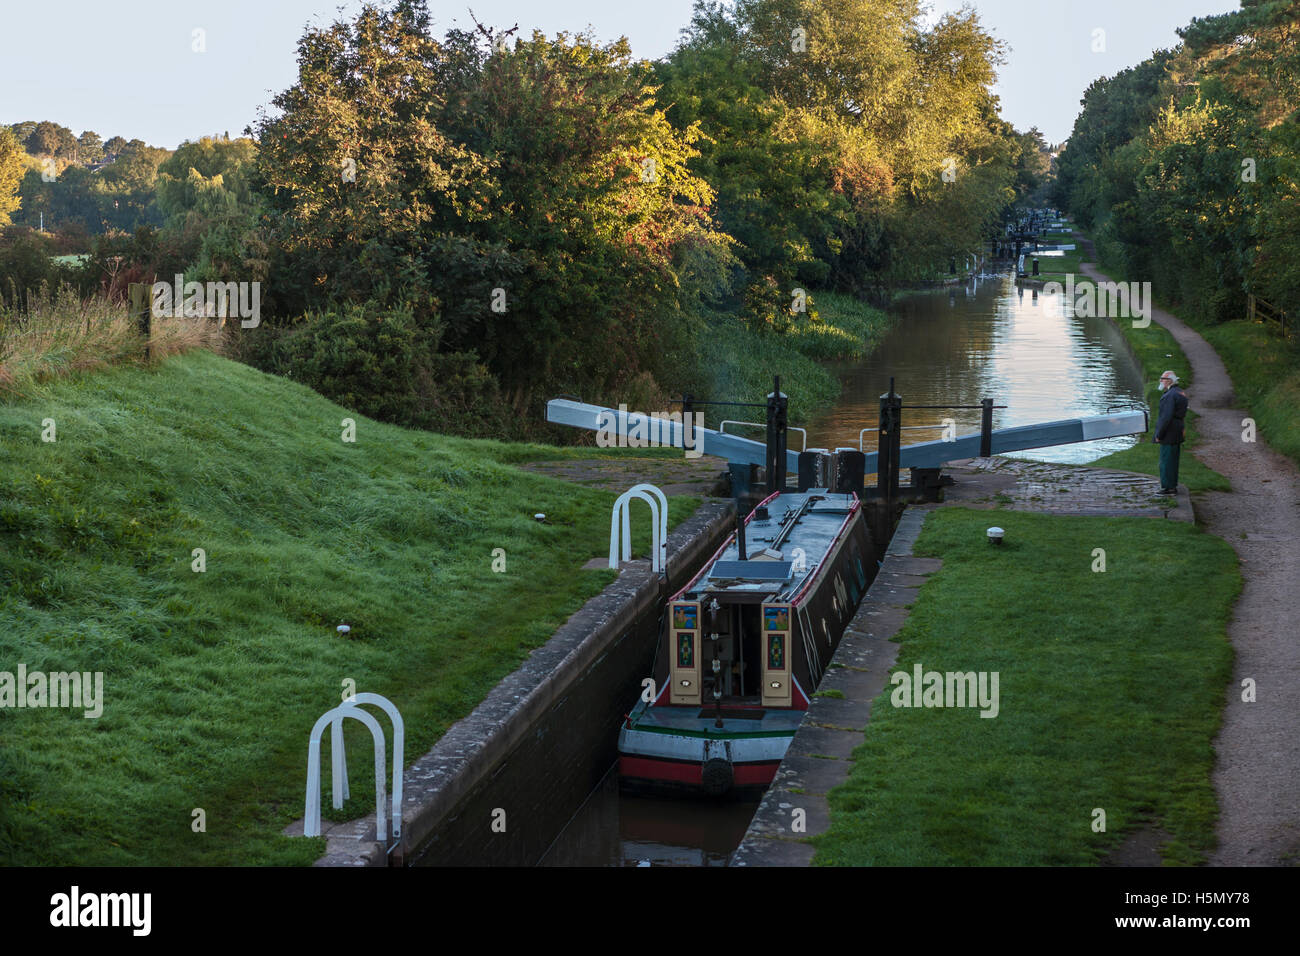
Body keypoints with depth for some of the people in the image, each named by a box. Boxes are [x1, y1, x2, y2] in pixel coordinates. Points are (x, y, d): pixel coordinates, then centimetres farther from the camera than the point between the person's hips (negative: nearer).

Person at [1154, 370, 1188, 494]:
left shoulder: (1170, 395, -17)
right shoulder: (1181, 393, 15)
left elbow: (1166, 417, -23)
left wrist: (1159, 434, -18)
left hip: (1169, 433, -10)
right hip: (1178, 433, 10)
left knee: (1166, 460, -5)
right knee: (1173, 460, 15)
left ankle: (1168, 487, -4)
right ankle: (1173, 485, 22)